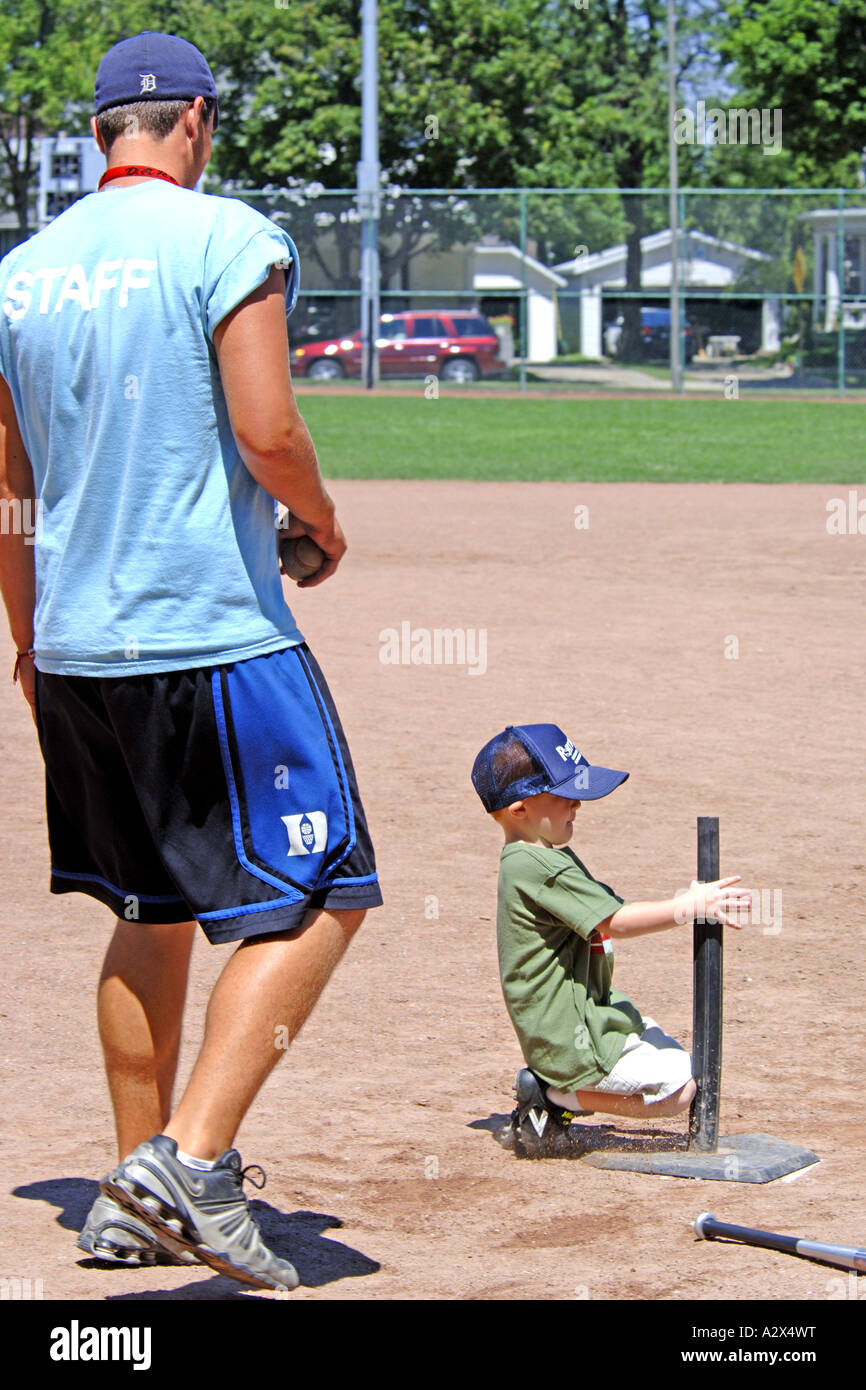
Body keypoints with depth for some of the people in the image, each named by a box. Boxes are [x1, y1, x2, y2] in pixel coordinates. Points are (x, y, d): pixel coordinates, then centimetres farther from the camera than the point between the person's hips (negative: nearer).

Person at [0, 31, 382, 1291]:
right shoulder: (226, 240, -8)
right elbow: (267, 433, -18)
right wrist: (325, 526, 2)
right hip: (215, 635, -7)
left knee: (153, 915, 18)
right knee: (318, 898, -1)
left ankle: (133, 1199, 21)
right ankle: (193, 1162, -13)